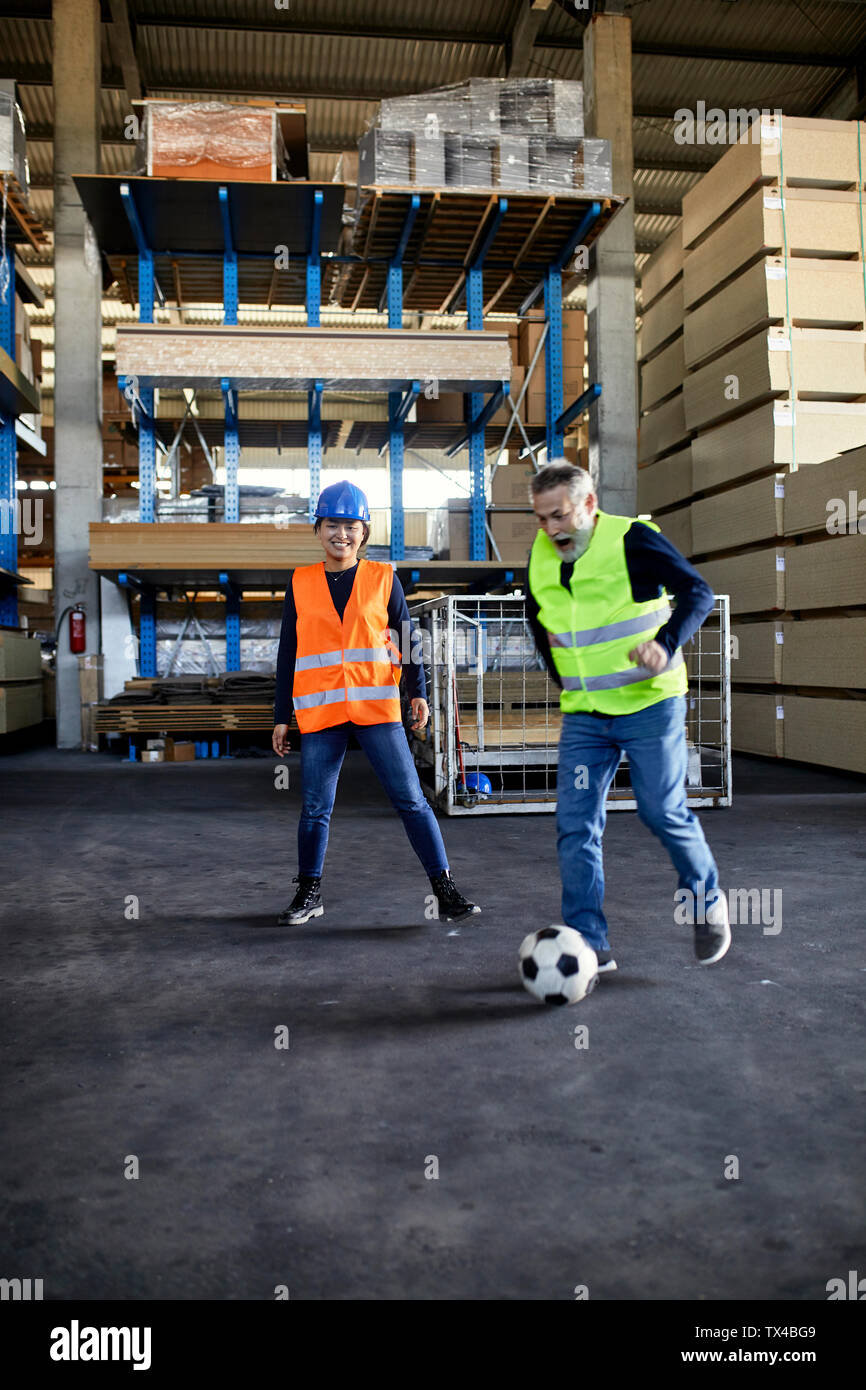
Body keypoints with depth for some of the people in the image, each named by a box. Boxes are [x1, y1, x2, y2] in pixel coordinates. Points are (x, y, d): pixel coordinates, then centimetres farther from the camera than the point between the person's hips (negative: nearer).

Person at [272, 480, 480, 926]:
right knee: (315, 808, 7)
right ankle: (309, 893, 26)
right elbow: (288, 653, 11)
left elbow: (406, 639, 8)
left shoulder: (383, 579, 6)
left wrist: (418, 692, -5)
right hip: (320, 711, 1)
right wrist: (282, 717, 9)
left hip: (377, 708, -1)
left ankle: (445, 890, 4)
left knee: (410, 799, -3)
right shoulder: (300, 583, 9)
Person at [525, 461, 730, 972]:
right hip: (583, 715, 5)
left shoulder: (633, 539, -12)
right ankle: (590, 944, 7)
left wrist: (665, 643, -34)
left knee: (663, 811, -2)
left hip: (650, 704, -5)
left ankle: (709, 902, 27)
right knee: (576, 825, -1)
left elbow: (698, 591, -18)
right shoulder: (540, 558, 5)